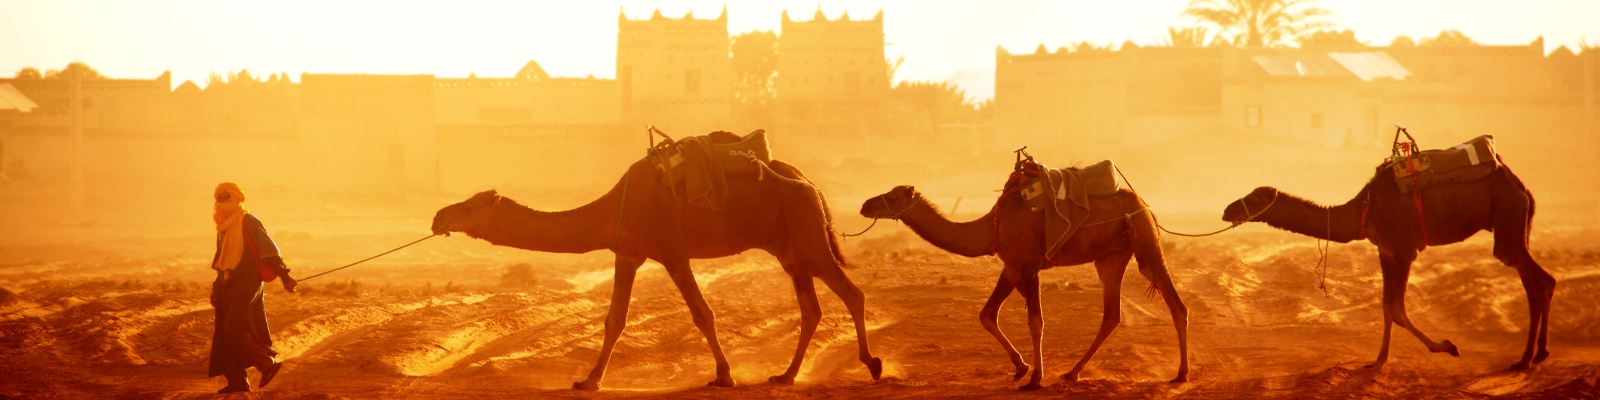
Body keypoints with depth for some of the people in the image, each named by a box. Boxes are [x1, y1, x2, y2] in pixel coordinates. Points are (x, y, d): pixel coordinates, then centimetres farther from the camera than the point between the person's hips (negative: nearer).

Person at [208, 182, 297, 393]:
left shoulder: (248, 223, -8)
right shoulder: (224, 228, 17)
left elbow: (269, 251, -14)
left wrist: (285, 277, -19)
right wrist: (217, 288, 23)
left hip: (247, 284, -9)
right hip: (229, 287, 9)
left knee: (234, 332, -17)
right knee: (223, 334, 3)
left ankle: (268, 364, -5)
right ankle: (237, 381, 7)